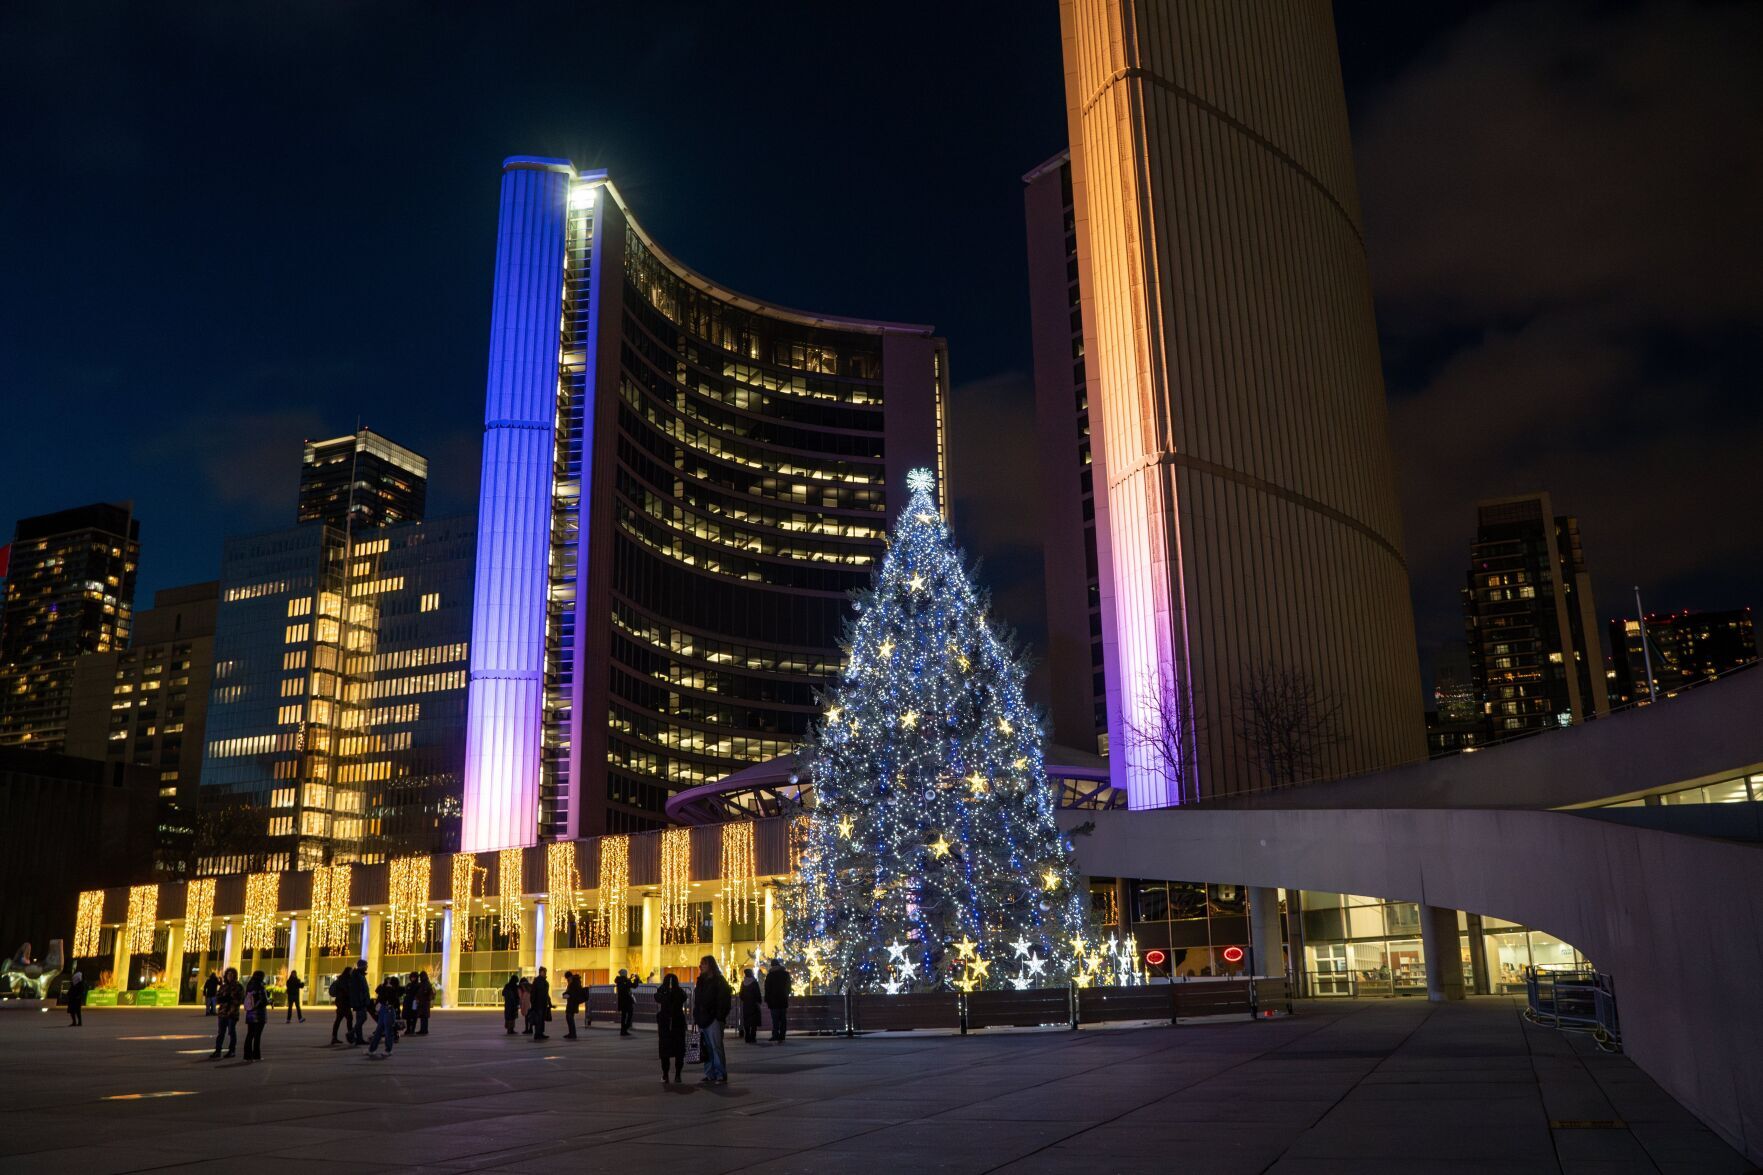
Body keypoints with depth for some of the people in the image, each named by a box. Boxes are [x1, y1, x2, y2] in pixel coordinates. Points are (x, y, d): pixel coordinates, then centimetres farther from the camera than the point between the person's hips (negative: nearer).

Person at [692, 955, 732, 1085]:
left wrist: (720, 1017, -17)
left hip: (713, 1019, -7)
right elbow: (697, 1000, 21)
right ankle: (710, 1075, 12)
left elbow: (725, 1001, -10)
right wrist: (696, 1017, 13)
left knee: (716, 1046, -8)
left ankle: (721, 1075, -6)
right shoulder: (701, 981, 17)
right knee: (706, 1048, 7)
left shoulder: (719, 981, -5)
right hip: (702, 1019, 7)